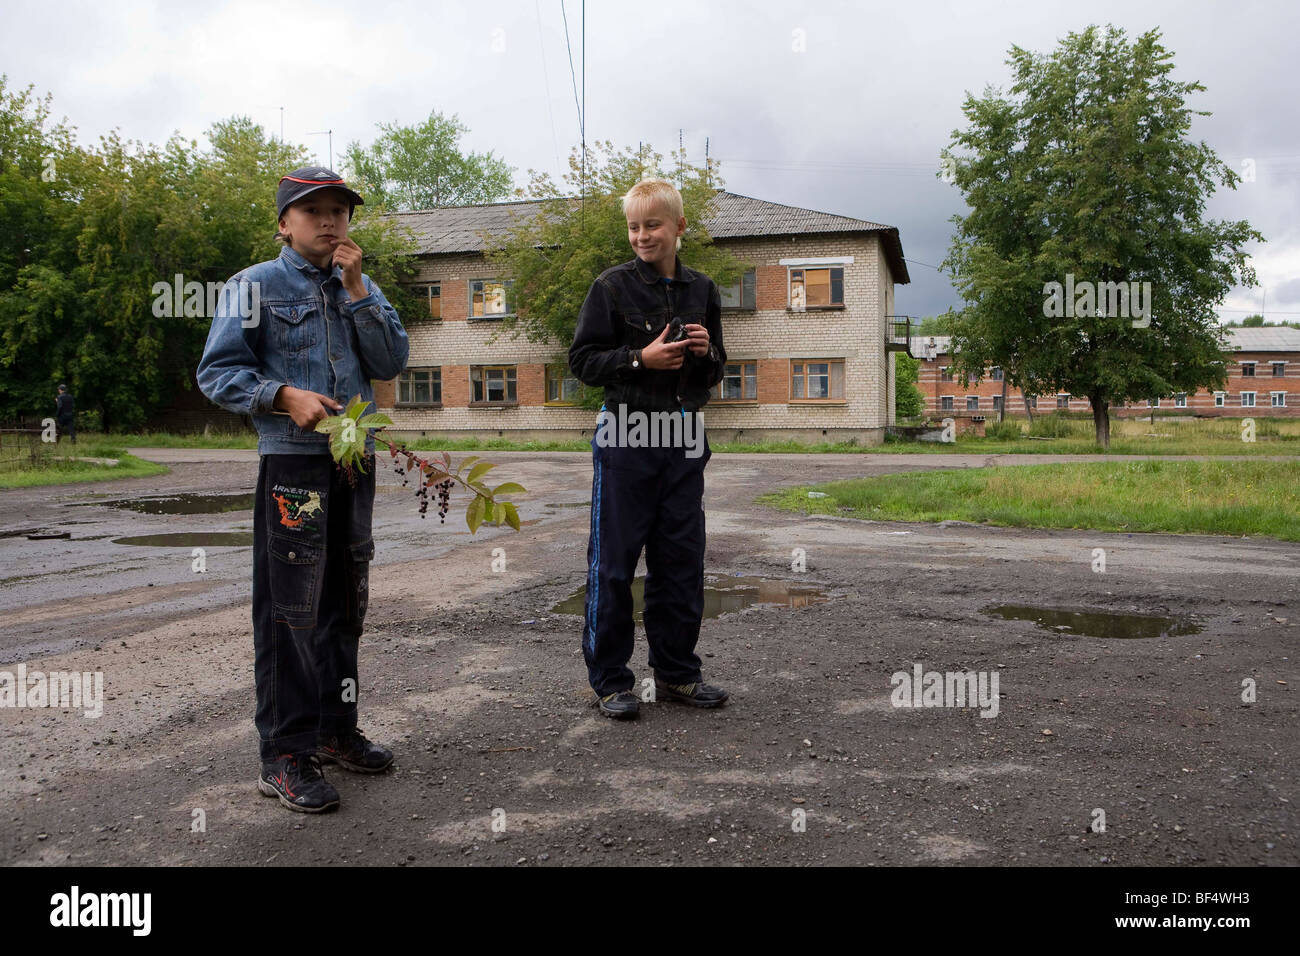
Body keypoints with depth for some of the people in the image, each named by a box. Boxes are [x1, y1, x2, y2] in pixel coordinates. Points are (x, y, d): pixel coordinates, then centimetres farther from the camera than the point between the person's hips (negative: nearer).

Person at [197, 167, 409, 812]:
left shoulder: (361, 289, 16)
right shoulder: (255, 287, 2)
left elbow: (391, 363, 3)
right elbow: (218, 371, -3)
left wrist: (356, 288, -4)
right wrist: (286, 396, -18)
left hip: (355, 461, 6)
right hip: (291, 462, -6)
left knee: (344, 601, 12)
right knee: (289, 607, -7)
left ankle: (335, 728, 25)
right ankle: (284, 756, 1)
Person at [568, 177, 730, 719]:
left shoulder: (701, 290, 11)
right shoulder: (613, 287, -2)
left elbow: (715, 373, 19)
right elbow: (582, 359, -4)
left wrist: (707, 352, -3)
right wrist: (642, 358, -16)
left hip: (683, 436, 4)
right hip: (626, 436, -4)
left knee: (681, 558, 8)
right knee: (613, 560, 0)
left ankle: (676, 672, 21)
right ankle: (609, 679, 11)